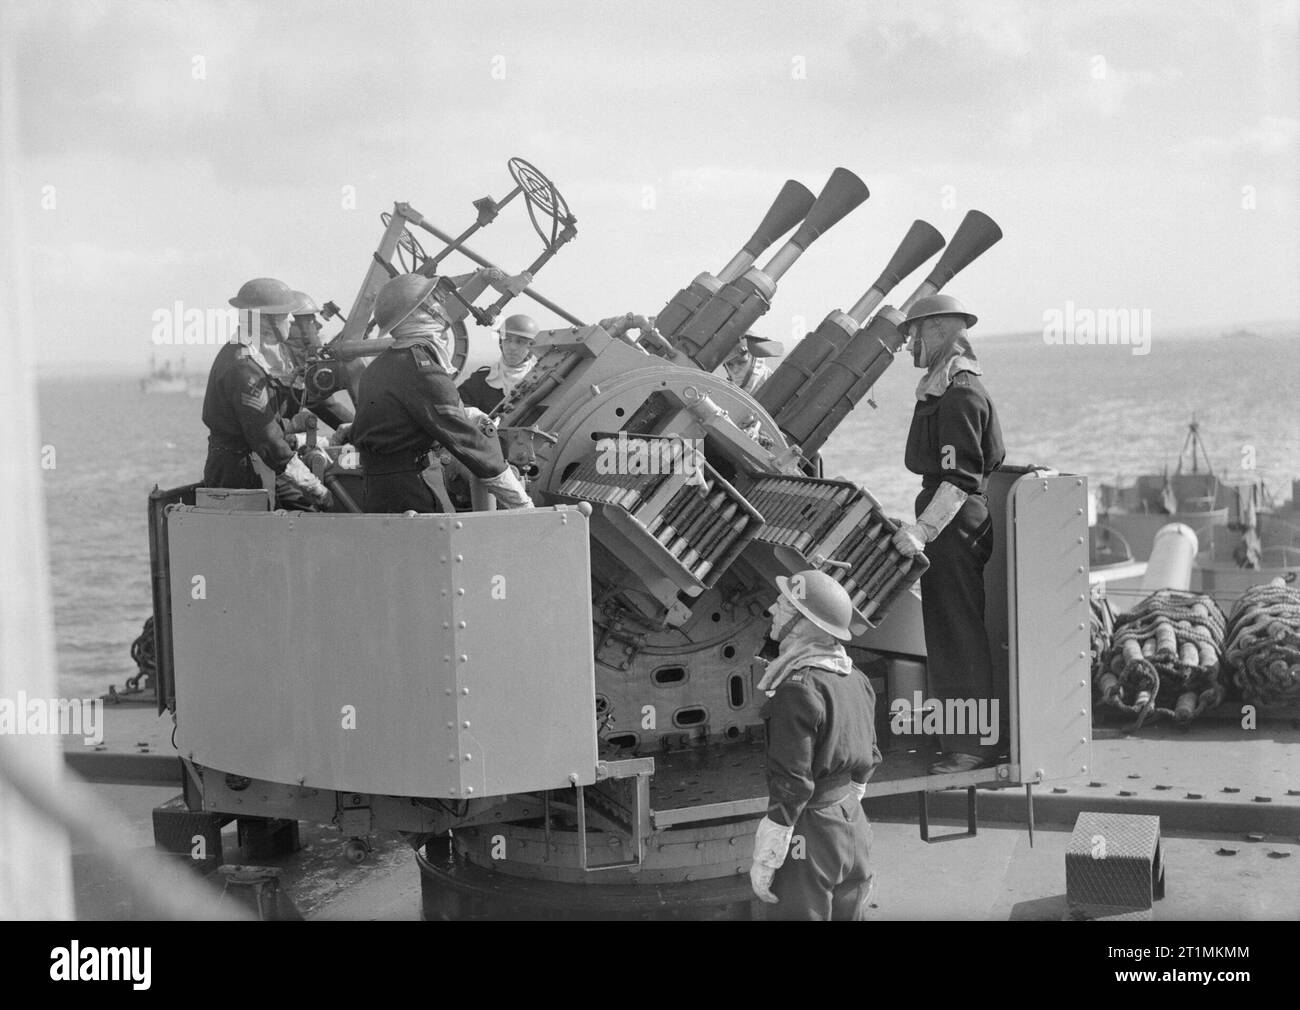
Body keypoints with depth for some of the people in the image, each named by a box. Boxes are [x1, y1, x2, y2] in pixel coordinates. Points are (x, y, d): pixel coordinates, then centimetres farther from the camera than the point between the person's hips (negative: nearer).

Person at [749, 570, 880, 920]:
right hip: (853, 823, 8)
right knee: (849, 912, 17)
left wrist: (764, 860, -16)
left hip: (809, 837, -8)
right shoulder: (856, 680, 5)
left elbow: (791, 784, -22)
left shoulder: (799, 688, -21)